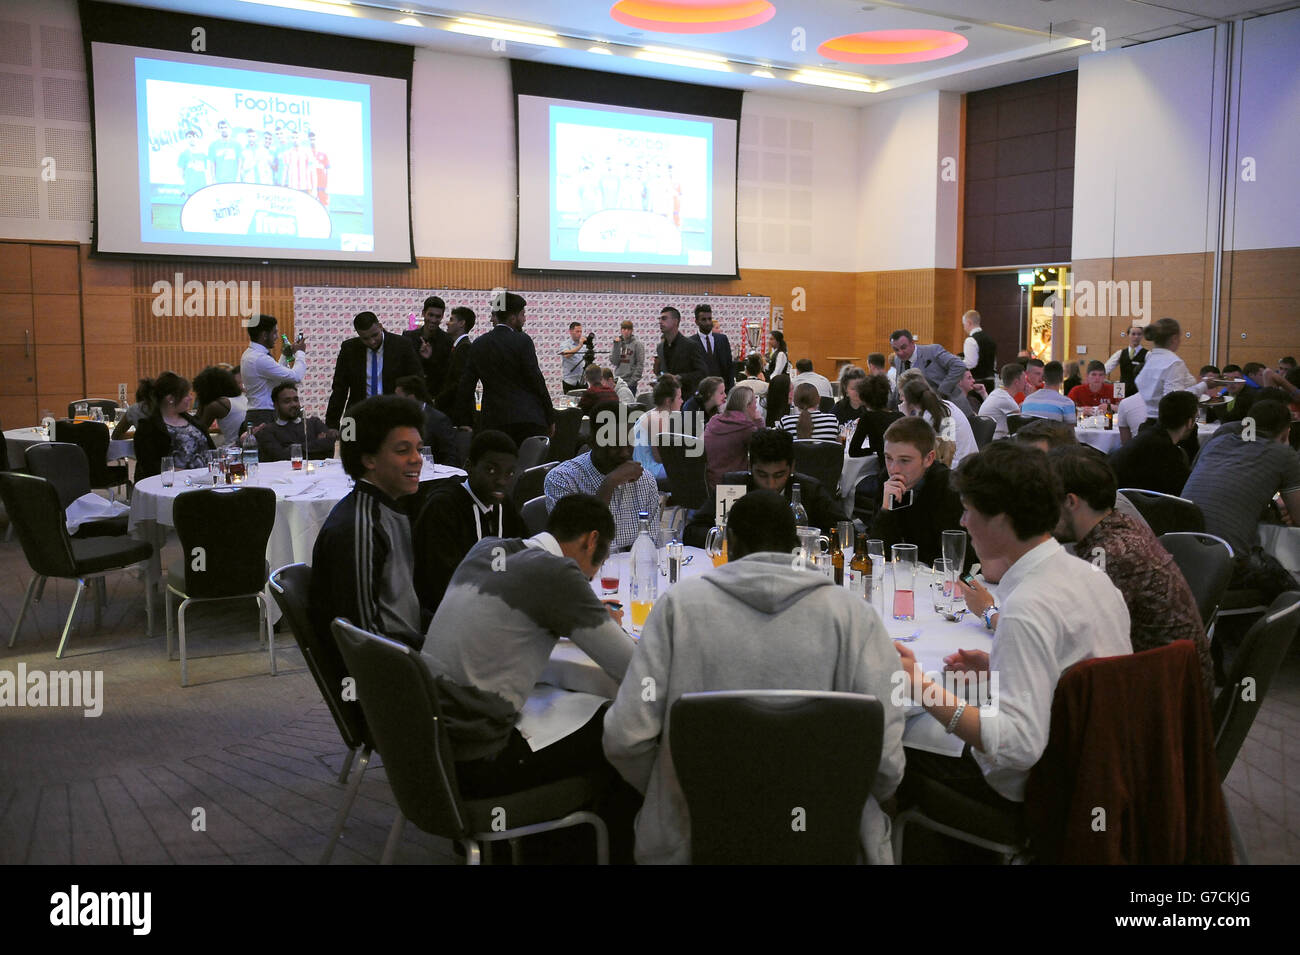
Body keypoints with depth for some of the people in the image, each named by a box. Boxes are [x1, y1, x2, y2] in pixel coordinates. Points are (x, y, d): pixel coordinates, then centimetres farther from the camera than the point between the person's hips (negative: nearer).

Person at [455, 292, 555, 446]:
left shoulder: (478, 344, 9)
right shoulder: (522, 341, -5)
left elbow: (466, 386, 10)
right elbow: (536, 381, -6)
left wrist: (464, 422, 16)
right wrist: (550, 418, 2)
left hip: (493, 422, 4)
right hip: (527, 420, -4)